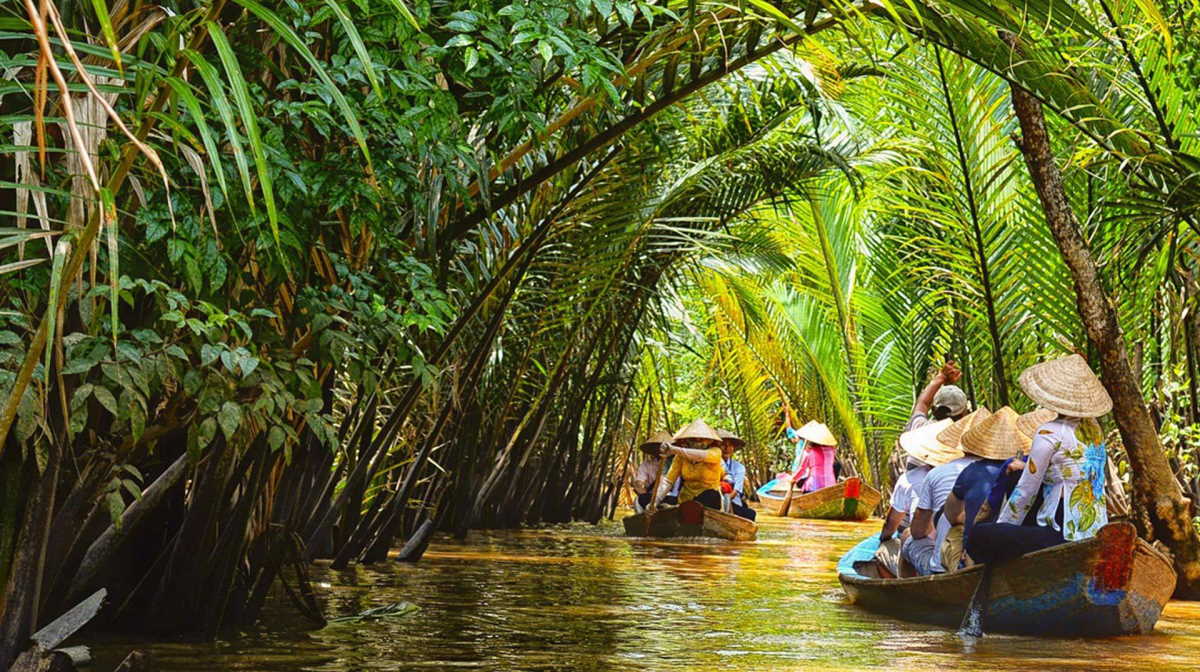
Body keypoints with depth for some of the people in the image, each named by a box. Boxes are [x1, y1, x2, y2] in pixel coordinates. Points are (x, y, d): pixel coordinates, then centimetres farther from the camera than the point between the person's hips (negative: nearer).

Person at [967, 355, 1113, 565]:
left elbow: (1025, 493, -7)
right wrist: (1026, 466, 26)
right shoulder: (1093, 428, 10)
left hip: (1065, 534, -9)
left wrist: (1000, 526, 6)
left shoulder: (1049, 434, -13)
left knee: (978, 536, -9)